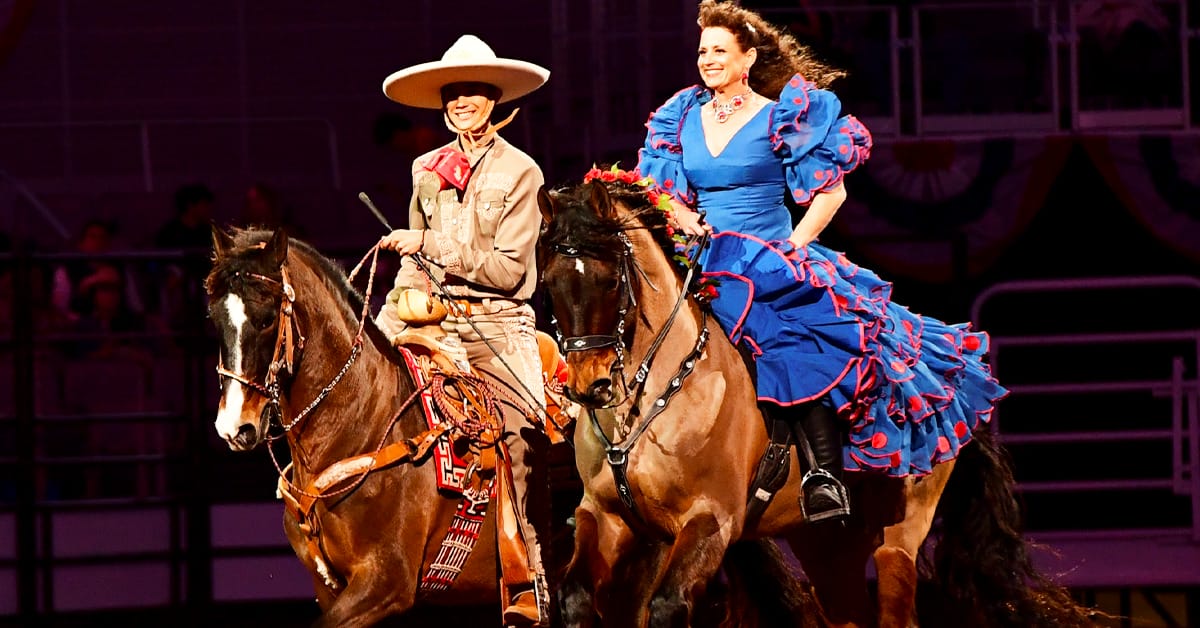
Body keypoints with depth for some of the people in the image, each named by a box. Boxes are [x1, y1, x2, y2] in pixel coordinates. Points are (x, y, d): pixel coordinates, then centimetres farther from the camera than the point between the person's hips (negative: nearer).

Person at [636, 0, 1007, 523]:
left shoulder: (782, 118, 1)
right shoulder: (683, 118, 14)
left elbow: (831, 191, 1)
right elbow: (666, 194, 18)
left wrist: (794, 245, -8)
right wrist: (688, 225, -1)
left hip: (771, 261, -5)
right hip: (704, 261, 5)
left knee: (796, 342, -33)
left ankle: (824, 473, -38)